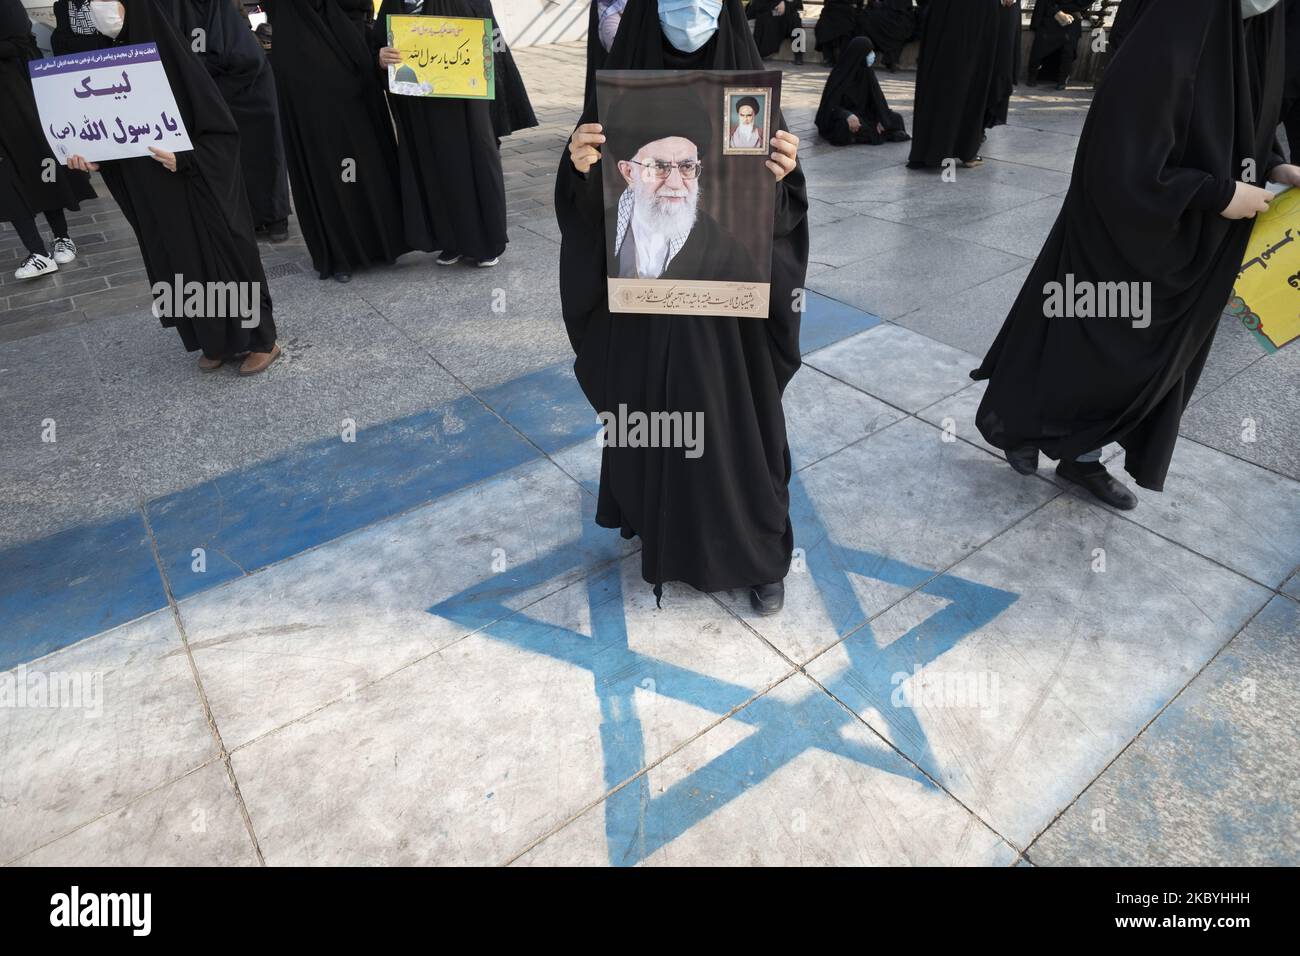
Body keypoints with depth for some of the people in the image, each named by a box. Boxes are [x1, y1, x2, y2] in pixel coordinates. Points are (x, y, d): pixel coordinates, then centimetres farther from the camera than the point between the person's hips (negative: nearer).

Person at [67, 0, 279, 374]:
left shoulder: (175, 59, -14)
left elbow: (223, 132, -14)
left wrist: (184, 160, -25)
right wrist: (96, 160, -7)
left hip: (200, 189, -6)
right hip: (153, 196, 6)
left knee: (223, 257, 3)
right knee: (182, 266, 12)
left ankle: (260, 340, 17)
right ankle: (217, 342, 27)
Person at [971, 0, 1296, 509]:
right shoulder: (1164, 48, -24)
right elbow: (1126, 169, -26)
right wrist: (1219, 195, -20)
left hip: (1188, 244, 8)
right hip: (1126, 239, -8)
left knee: (1156, 357, 16)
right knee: (1091, 348, 7)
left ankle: (1082, 455, 30)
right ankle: (1014, 420, 31)